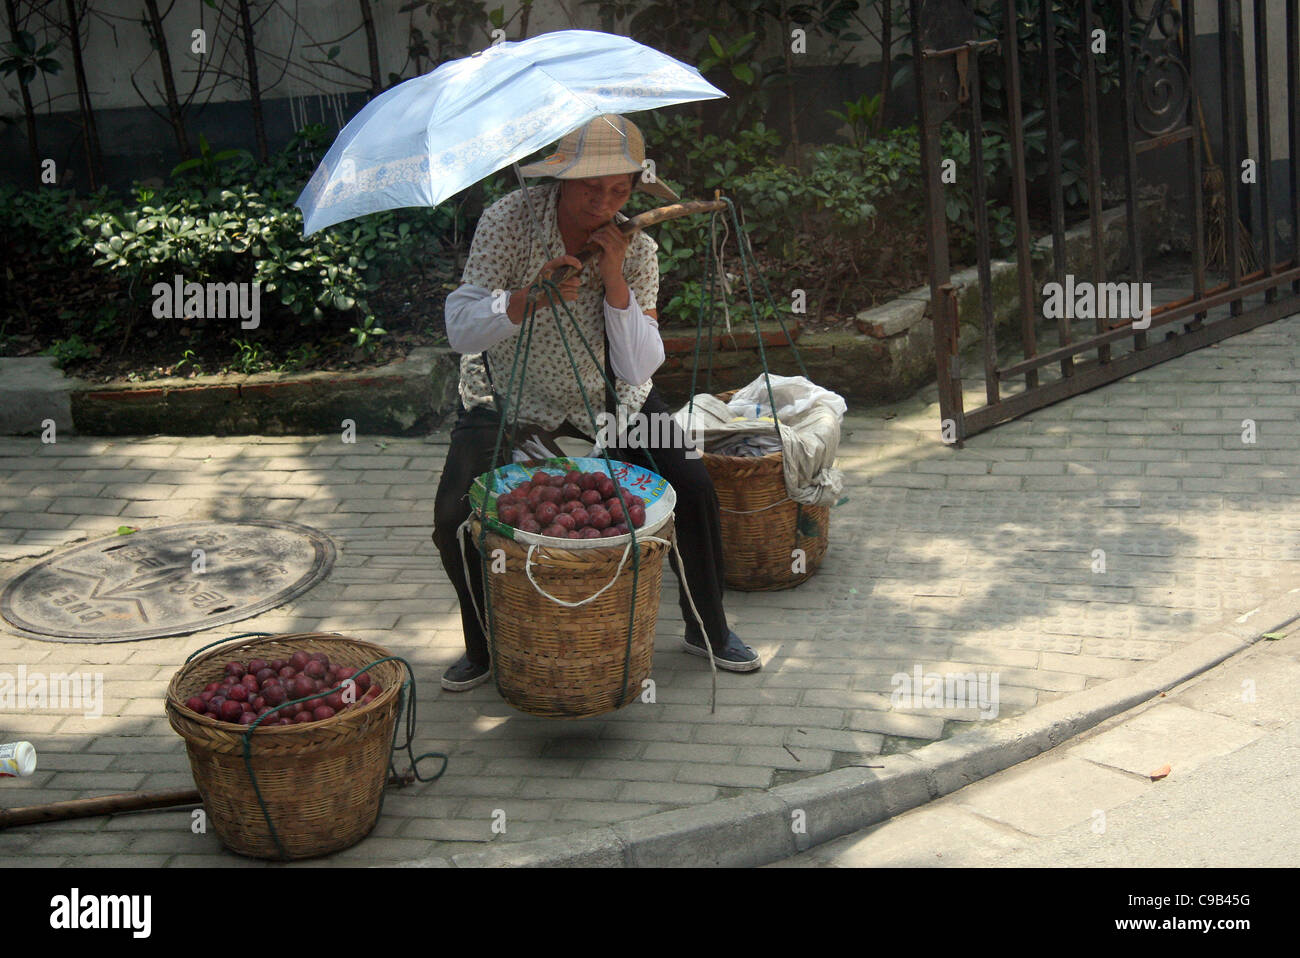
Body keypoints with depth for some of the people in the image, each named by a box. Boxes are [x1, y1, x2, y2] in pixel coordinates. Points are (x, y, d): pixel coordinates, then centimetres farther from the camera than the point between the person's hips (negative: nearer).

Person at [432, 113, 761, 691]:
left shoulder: (636, 248, -17)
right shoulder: (509, 220, -23)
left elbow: (639, 369, -22)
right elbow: (459, 330, -27)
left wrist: (615, 280, -33)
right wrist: (527, 298, -45)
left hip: (605, 397, 2)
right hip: (509, 397, -1)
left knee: (692, 489, -7)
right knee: (455, 519, -17)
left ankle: (708, 630, 17)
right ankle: (485, 648, 10)